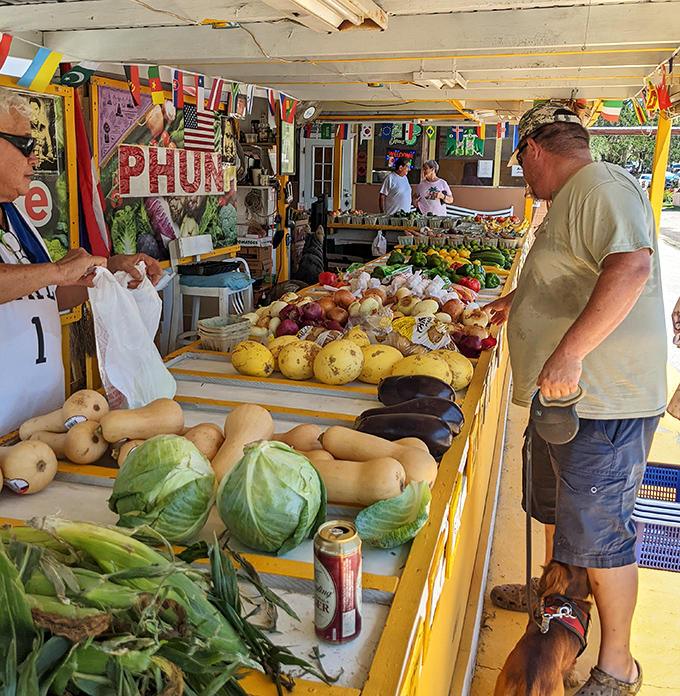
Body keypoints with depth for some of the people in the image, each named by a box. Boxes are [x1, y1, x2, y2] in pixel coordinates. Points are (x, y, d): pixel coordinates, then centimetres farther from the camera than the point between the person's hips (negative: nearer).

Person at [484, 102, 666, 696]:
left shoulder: (600, 185, -16)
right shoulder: (573, 197, 18)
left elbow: (631, 267, -34)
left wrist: (570, 352, -37)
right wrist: (515, 301, 46)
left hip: (603, 402, -11)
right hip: (566, 395, 11)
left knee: (598, 532, 0)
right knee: (554, 505, 25)